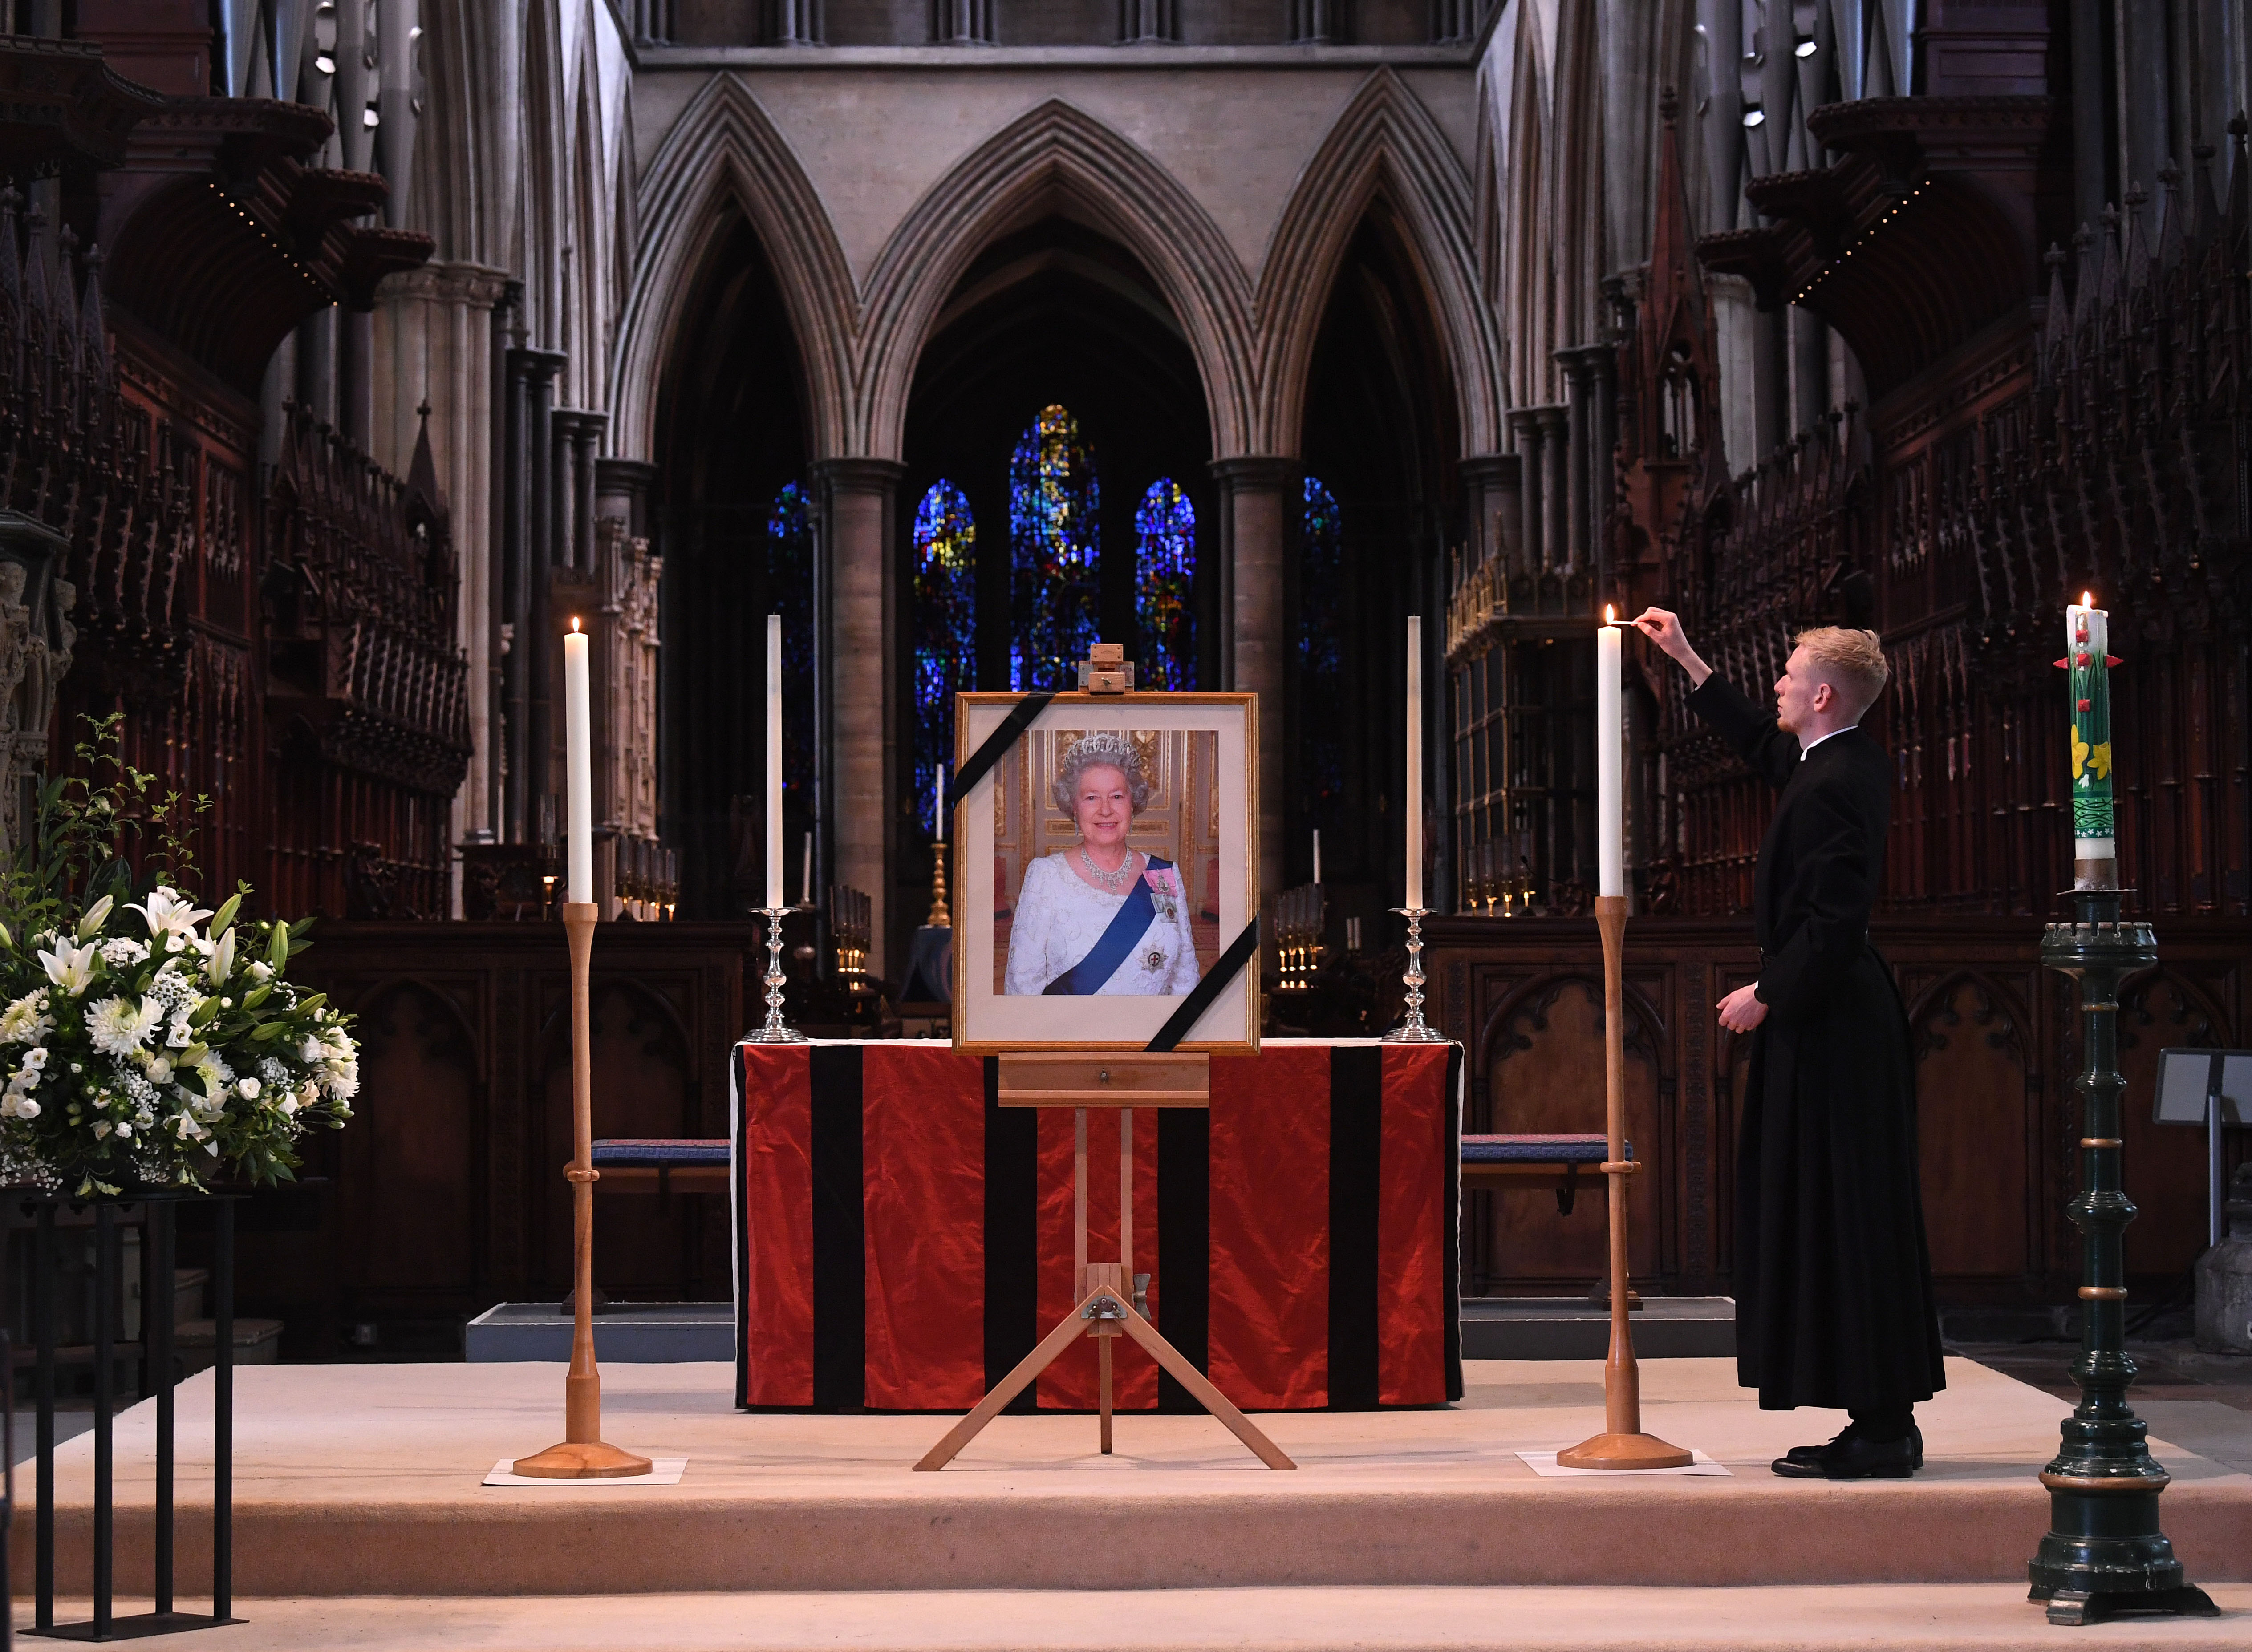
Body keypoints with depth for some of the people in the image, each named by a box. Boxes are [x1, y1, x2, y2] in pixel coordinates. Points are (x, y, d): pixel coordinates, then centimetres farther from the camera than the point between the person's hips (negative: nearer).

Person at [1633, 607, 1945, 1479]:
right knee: (1858, 1217, 12)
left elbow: (1832, 920, -24)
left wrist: (1766, 995, -13)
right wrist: (1687, 659, 35)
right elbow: (1763, 746, 31)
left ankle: (1880, 1429, -3)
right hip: (1846, 1015, 10)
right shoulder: (1855, 762, 11)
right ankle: (1885, 1421, 16)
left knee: (1838, 1217, -6)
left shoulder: (1829, 789, -20)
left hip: (1825, 1030, -10)